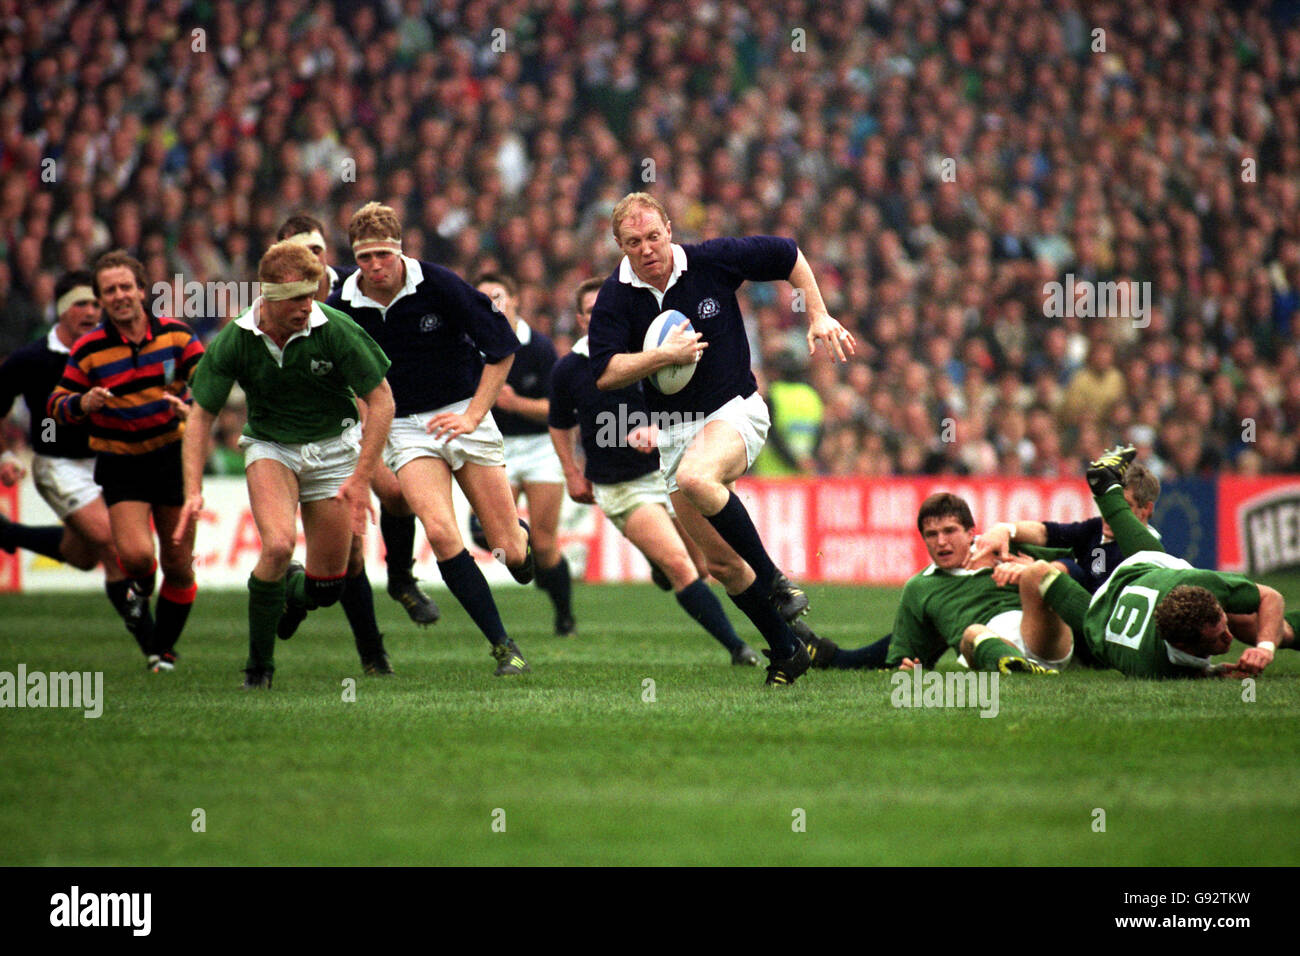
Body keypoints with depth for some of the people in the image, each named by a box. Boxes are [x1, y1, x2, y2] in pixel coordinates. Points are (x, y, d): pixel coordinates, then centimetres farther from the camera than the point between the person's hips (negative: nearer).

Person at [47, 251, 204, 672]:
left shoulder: (175, 334, -4)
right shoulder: (88, 350, -7)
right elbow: (56, 405, -2)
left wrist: (191, 404, -21)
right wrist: (82, 404, -24)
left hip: (173, 457, 2)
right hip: (120, 466, -2)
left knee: (178, 566, 5)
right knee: (136, 554, -21)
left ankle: (163, 648, 25)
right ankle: (140, 585, 17)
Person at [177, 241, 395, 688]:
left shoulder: (336, 331, -21)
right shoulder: (234, 342, -17)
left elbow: (381, 400, -12)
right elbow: (201, 415, -6)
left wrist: (360, 479, -16)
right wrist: (193, 491, -16)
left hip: (334, 446, 1)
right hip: (270, 446, 0)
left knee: (328, 583, 0)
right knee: (278, 546, -28)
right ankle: (259, 666, -10)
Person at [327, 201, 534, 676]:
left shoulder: (439, 285, -14)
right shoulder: (342, 307, -7)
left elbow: (502, 346, -7)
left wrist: (473, 415, -12)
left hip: (463, 415, -1)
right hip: (405, 427, 1)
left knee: (510, 551, -3)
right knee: (440, 532, -24)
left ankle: (521, 534, 39)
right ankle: (503, 647, -13)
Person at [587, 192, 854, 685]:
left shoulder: (713, 260, -8)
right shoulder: (615, 297, -6)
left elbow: (787, 255, 5)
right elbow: (604, 374, -12)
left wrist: (819, 316, 0)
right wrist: (663, 354, -23)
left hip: (735, 409, -4)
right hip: (674, 429, 4)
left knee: (697, 478, -36)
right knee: (720, 562, 1)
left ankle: (773, 579, -22)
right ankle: (786, 651, 15)